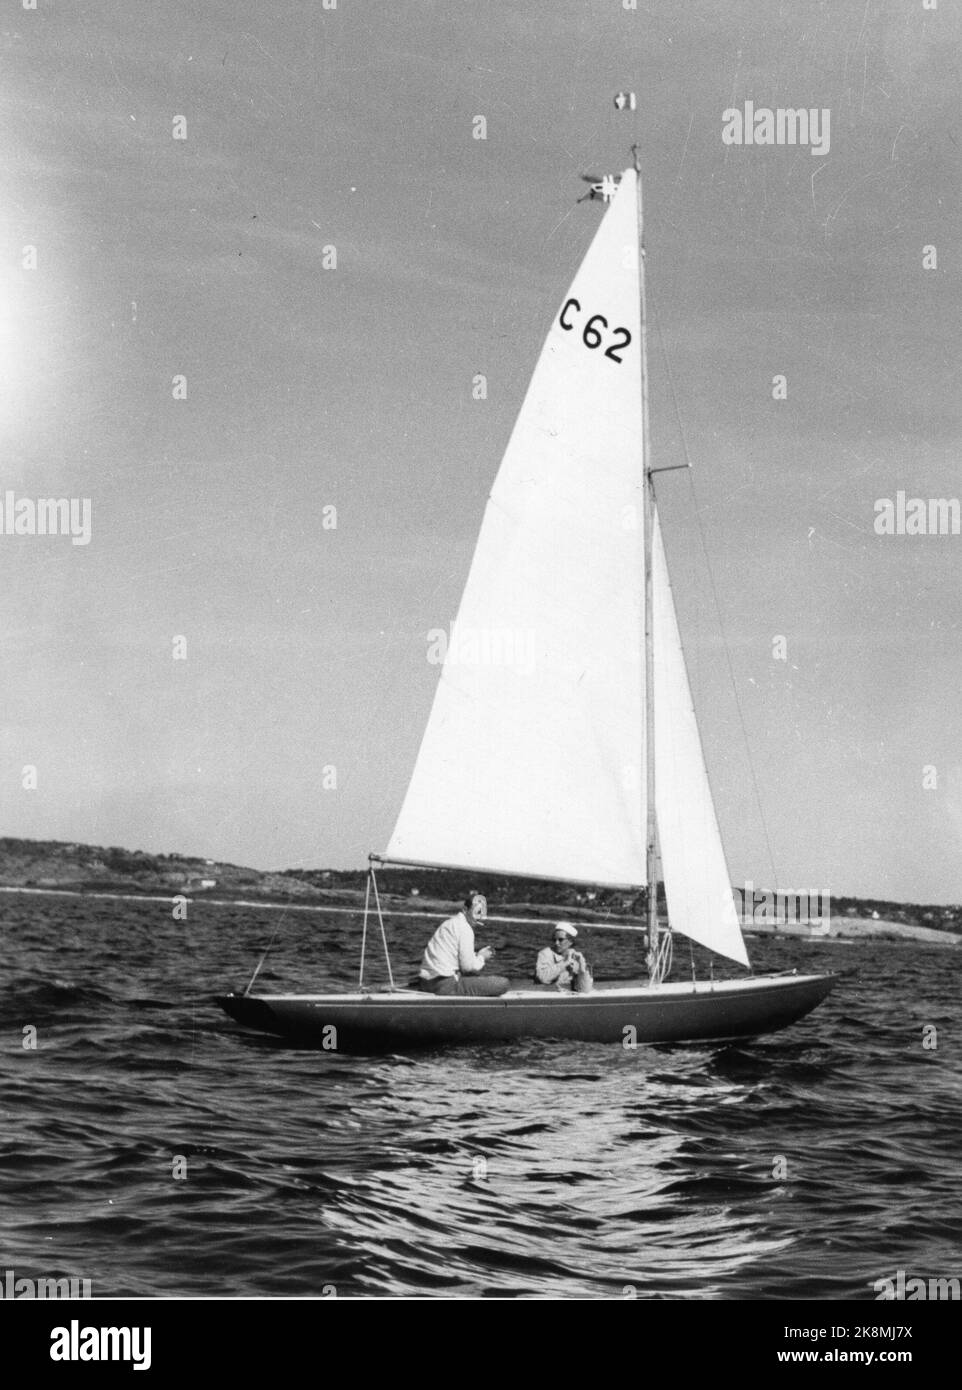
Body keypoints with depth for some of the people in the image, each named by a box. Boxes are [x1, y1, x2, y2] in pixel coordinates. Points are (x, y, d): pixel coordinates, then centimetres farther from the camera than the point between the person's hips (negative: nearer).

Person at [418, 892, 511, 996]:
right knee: (503, 983, -16)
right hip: (444, 985, -10)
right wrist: (481, 957, 4)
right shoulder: (465, 929, -10)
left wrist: (477, 955, 13)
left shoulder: (450, 923, 20)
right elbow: (468, 966, -14)